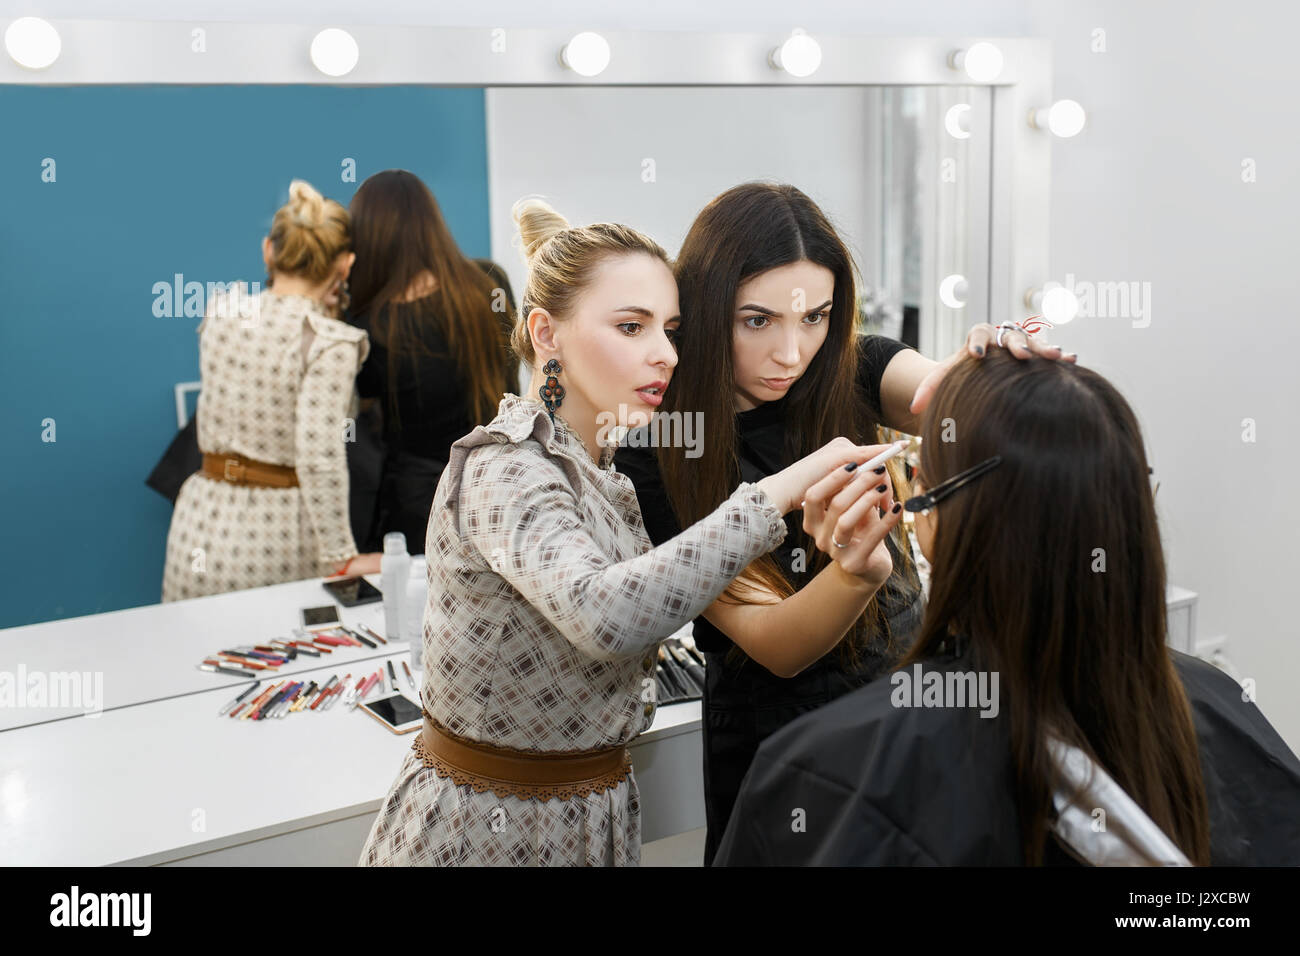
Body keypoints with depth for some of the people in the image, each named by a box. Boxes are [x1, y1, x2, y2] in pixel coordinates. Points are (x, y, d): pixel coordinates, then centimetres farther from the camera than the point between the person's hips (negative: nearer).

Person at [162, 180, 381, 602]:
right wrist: (342, 559, -17)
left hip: (202, 530, 5)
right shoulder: (331, 343, -15)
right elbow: (319, 457, -22)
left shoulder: (221, 311, 2)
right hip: (279, 536, -5)